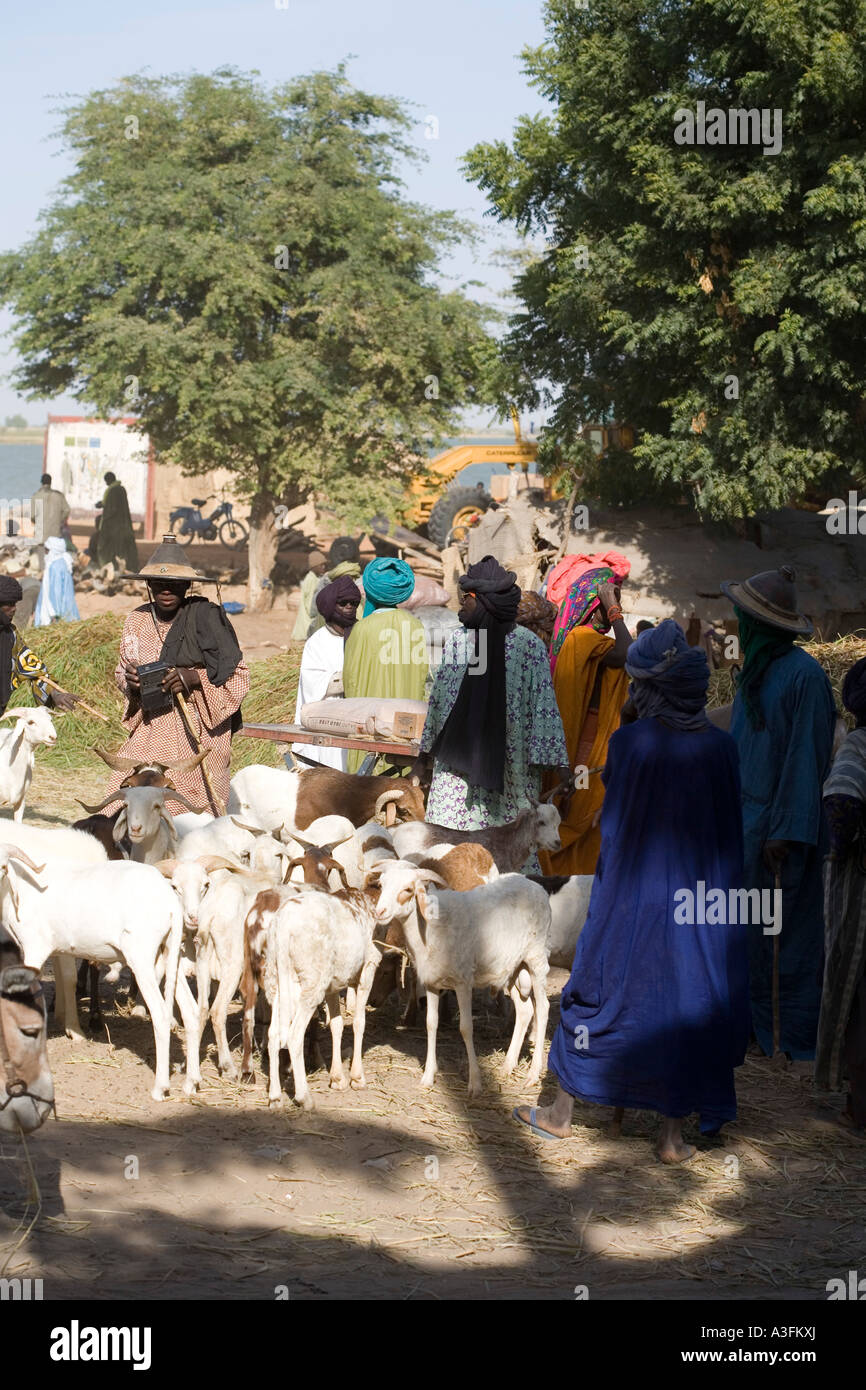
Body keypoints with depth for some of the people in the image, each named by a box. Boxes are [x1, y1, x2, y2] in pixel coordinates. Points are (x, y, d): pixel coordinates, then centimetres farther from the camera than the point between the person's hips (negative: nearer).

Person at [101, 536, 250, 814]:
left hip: (200, 727, -4)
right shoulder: (137, 621, 8)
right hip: (152, 726, 4)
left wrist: (194, 678, -19)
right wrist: (130, 679, -3)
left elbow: (238, 673, -5)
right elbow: (120, 671, 21)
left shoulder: (205, 617, -6)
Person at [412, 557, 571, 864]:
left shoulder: (529, 645, -5)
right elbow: (438, 699, 15)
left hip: (509, 767, -3)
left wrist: (557, 763, -9)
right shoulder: (456, 640, 7)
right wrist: (424, 755, 17)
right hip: (457, 764, 3)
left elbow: (544, 704, -5)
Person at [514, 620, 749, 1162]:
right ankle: (674, 1134, 13)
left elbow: (612, 822, -7)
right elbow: (730, 834, -1)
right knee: (686, 1003, 10)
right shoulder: (720, 747, -7)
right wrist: (720, 890, 10)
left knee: (599, 990, 13)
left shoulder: (628, 742, -13)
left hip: (632, 893, -1)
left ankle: (562, 1113, 23)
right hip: (700, 899, 1)